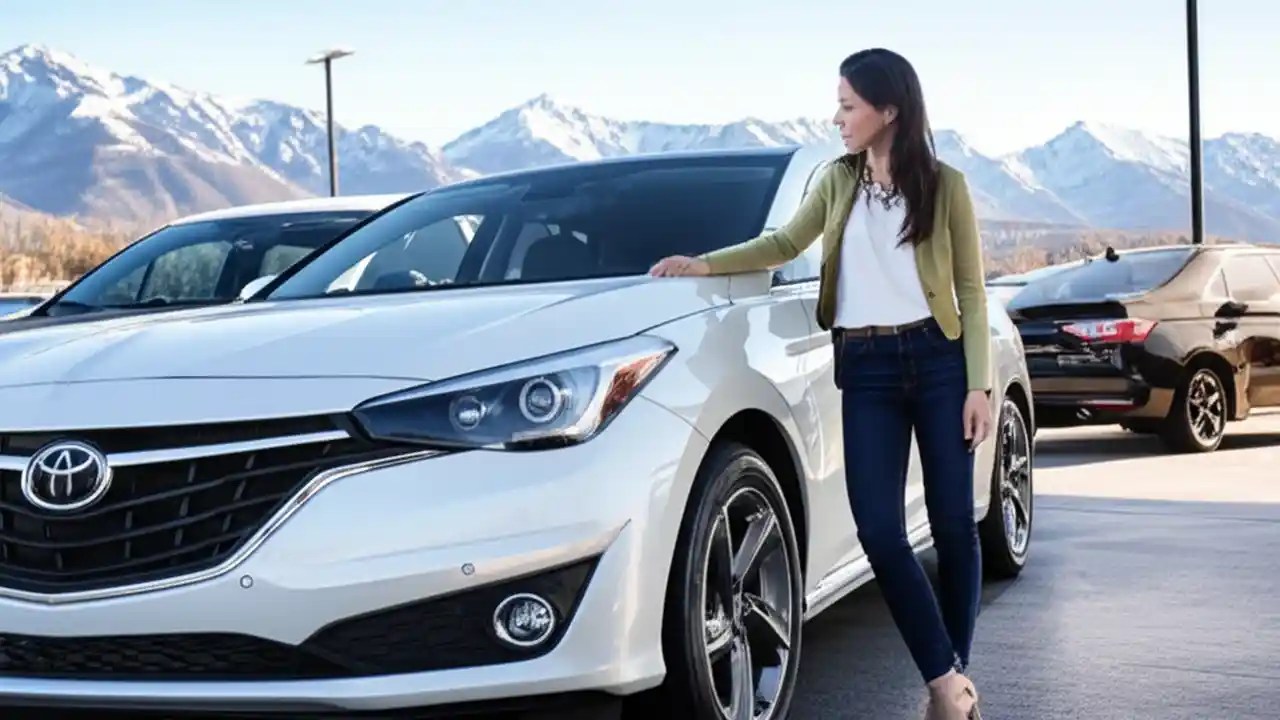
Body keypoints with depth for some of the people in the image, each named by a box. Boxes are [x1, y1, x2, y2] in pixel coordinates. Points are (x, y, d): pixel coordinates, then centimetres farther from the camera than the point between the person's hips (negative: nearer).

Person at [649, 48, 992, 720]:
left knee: (952, 521, 2)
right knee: (879, 529, -8)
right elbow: (785, 244, 16)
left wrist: (979, 385, -5)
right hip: (866, 368, 3)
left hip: (938, 360, -2)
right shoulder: (838, 181, 12)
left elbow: (971, 292, 1)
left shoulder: (944, 185, 2)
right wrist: (706, 264, 2)